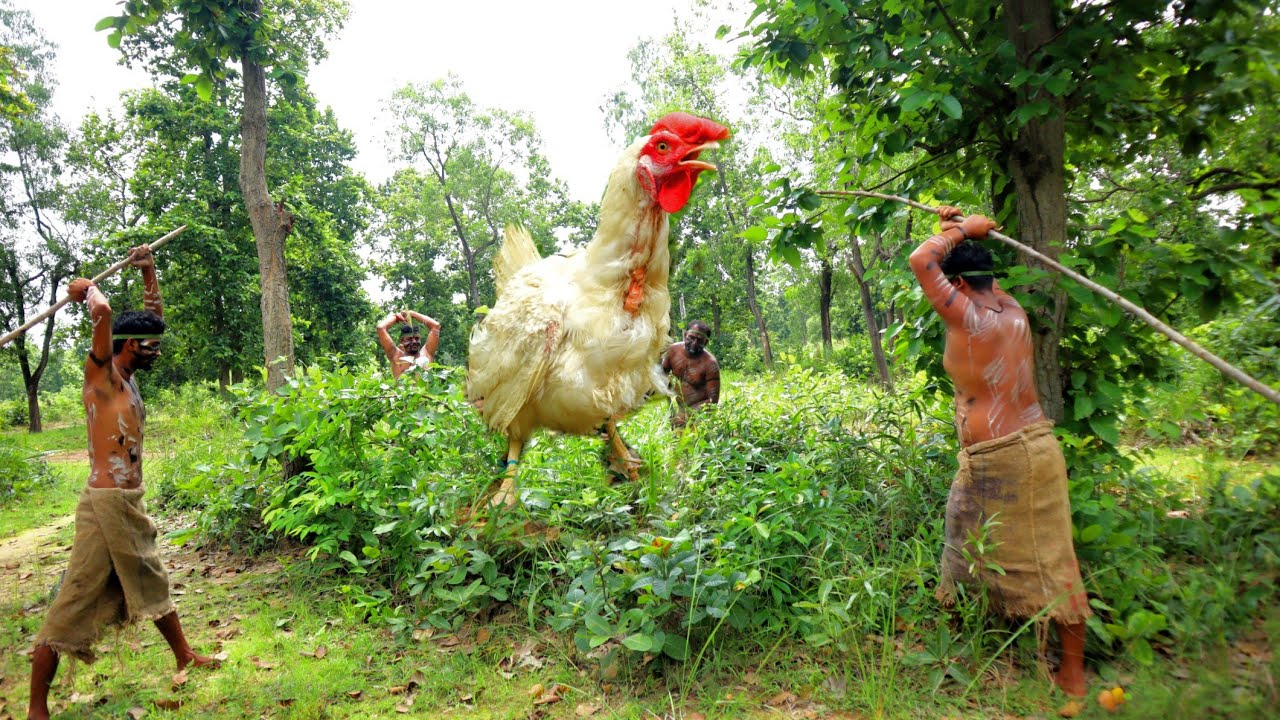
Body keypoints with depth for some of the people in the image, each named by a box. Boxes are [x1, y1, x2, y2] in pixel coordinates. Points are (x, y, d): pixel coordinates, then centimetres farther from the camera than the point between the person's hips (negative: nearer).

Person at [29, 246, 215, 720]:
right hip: (105, 504, -9)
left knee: (152, 582, 21)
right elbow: (103, 312, -27)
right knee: (75, 601, -3)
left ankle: (185, 657, 37)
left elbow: (153, 317, 22)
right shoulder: (100, 373, -9)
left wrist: (148, 272, 17)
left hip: (131, 504, 9)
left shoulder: (128, 377, 12)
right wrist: (88, 289, -8)